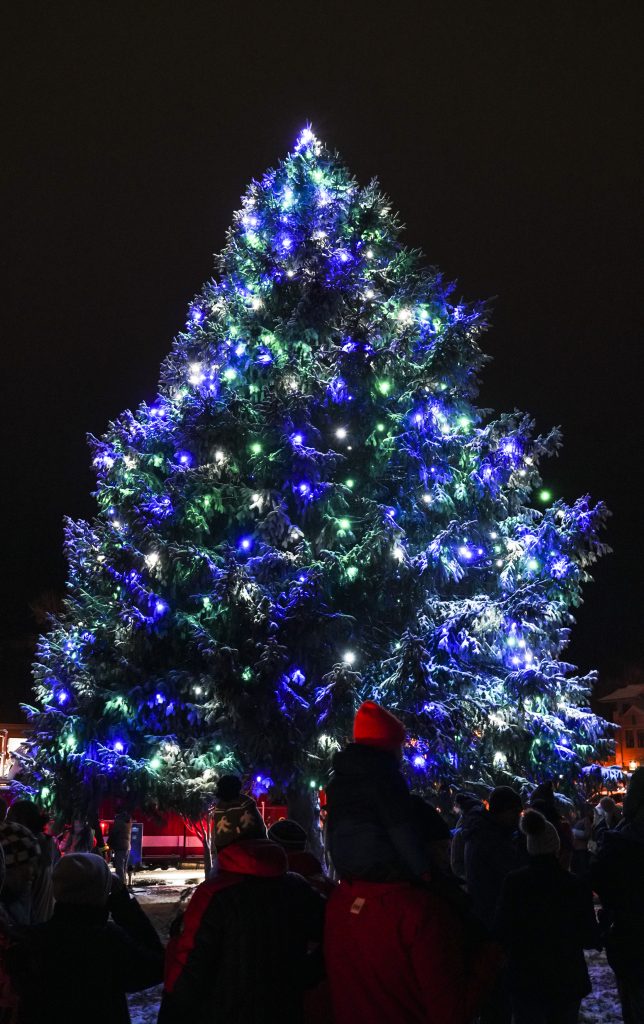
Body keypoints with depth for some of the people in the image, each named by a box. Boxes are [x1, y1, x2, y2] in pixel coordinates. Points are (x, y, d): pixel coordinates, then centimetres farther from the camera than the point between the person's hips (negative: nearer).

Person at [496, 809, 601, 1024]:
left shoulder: (513, 883, -11)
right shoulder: (576, 886, -14)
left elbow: (502, 933, -3)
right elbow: (591, 940, -5)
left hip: (524, 980, 1)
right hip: (567, 980, -1)